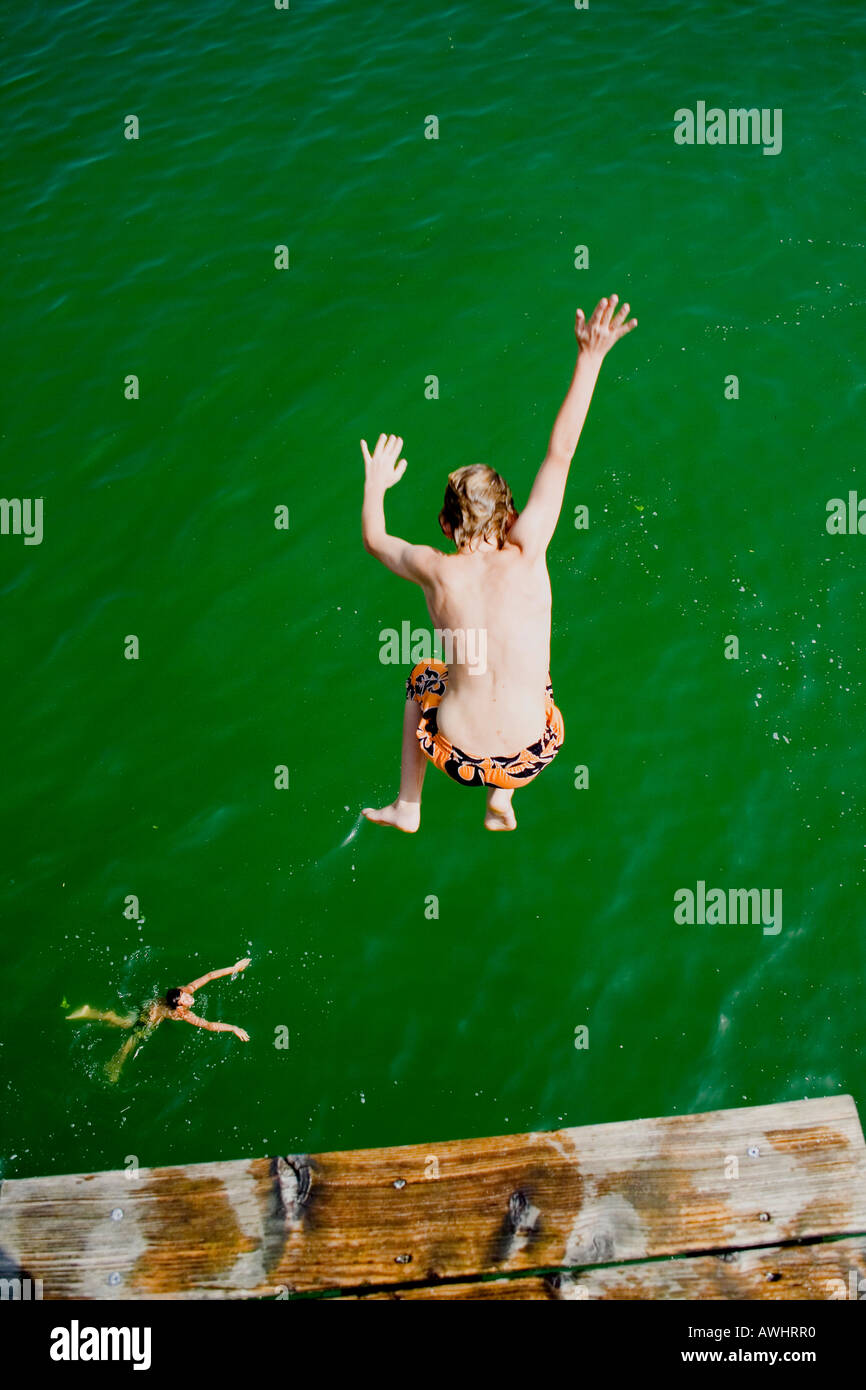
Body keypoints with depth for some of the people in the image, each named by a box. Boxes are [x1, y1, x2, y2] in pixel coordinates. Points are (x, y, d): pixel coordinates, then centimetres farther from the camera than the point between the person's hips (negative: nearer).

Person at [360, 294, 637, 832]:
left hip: (459, 757, 0)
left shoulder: (437, 571, -10)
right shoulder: (524, 556, -11)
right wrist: (590, 358, -5)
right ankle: (502, 799, 31)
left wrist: (376, 486, 28)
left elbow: (374, 538, 11)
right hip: (530, 758, 0)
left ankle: (407, 807, 43)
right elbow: (560, 454, -7)